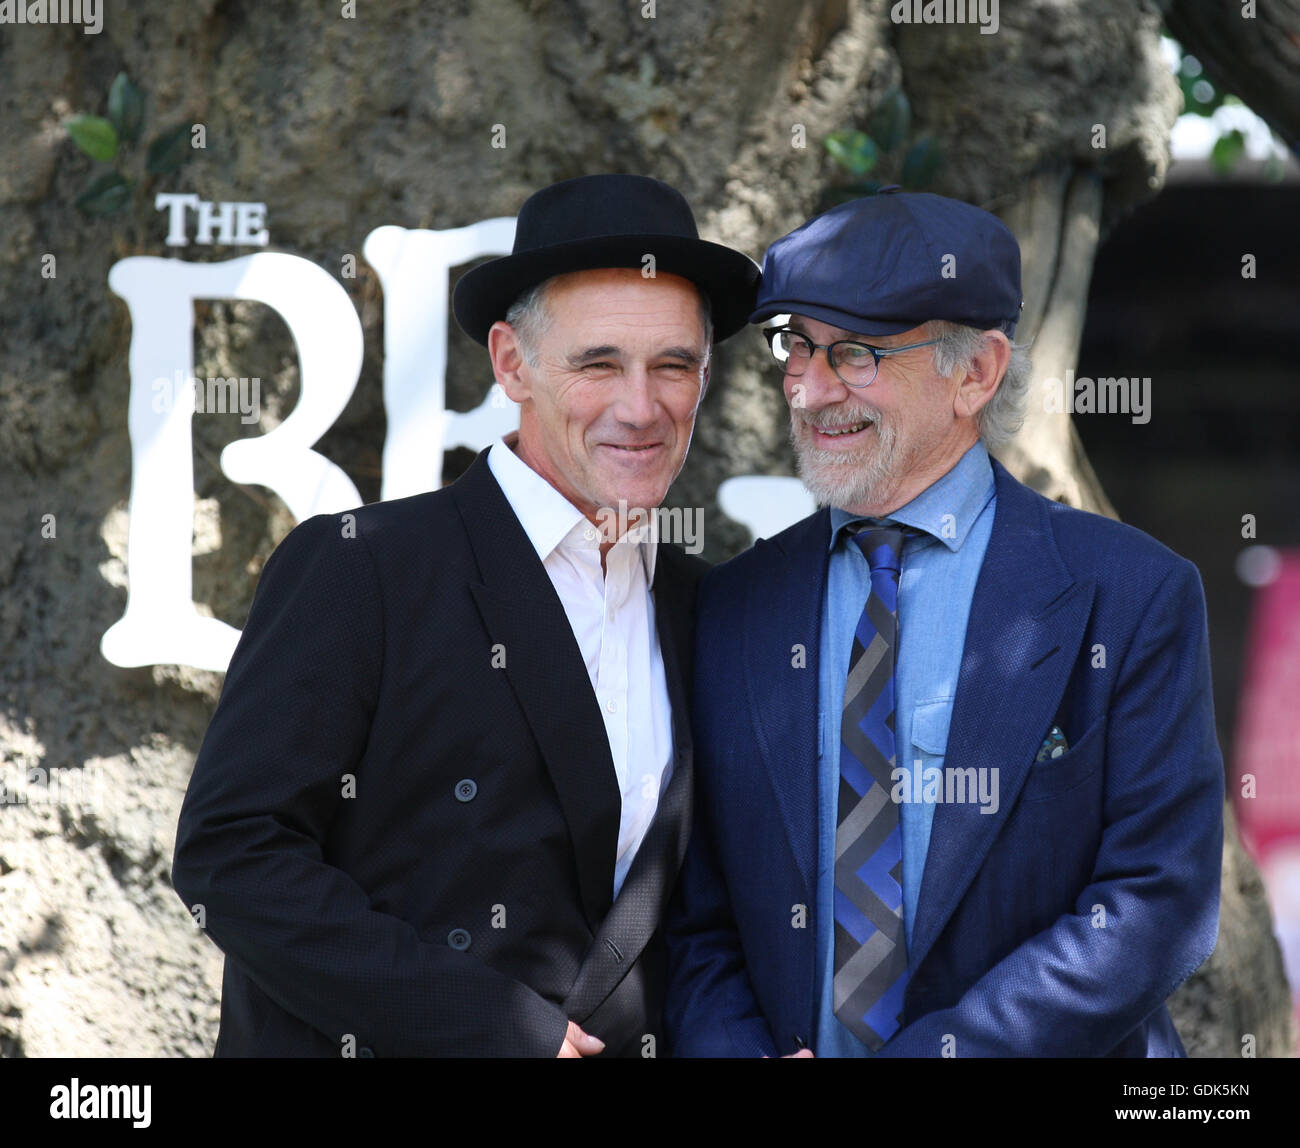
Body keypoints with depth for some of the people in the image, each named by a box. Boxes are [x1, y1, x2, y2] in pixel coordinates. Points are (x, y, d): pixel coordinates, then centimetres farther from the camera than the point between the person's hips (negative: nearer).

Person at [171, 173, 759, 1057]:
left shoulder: (698, 603, 7)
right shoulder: (355, 567, -10)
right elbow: (230, 854, -16)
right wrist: (498, 1027, -19)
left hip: (622, 1046, 5)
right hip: (371, 1043, -5)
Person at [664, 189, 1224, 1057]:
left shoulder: (1129, 594, -8)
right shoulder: (730, 610, 2)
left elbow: (1157, 905, -14)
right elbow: (696, 922, 2)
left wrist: (929, 1052, -21)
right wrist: (735, 1052, -17)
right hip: (779, 1045, 2)